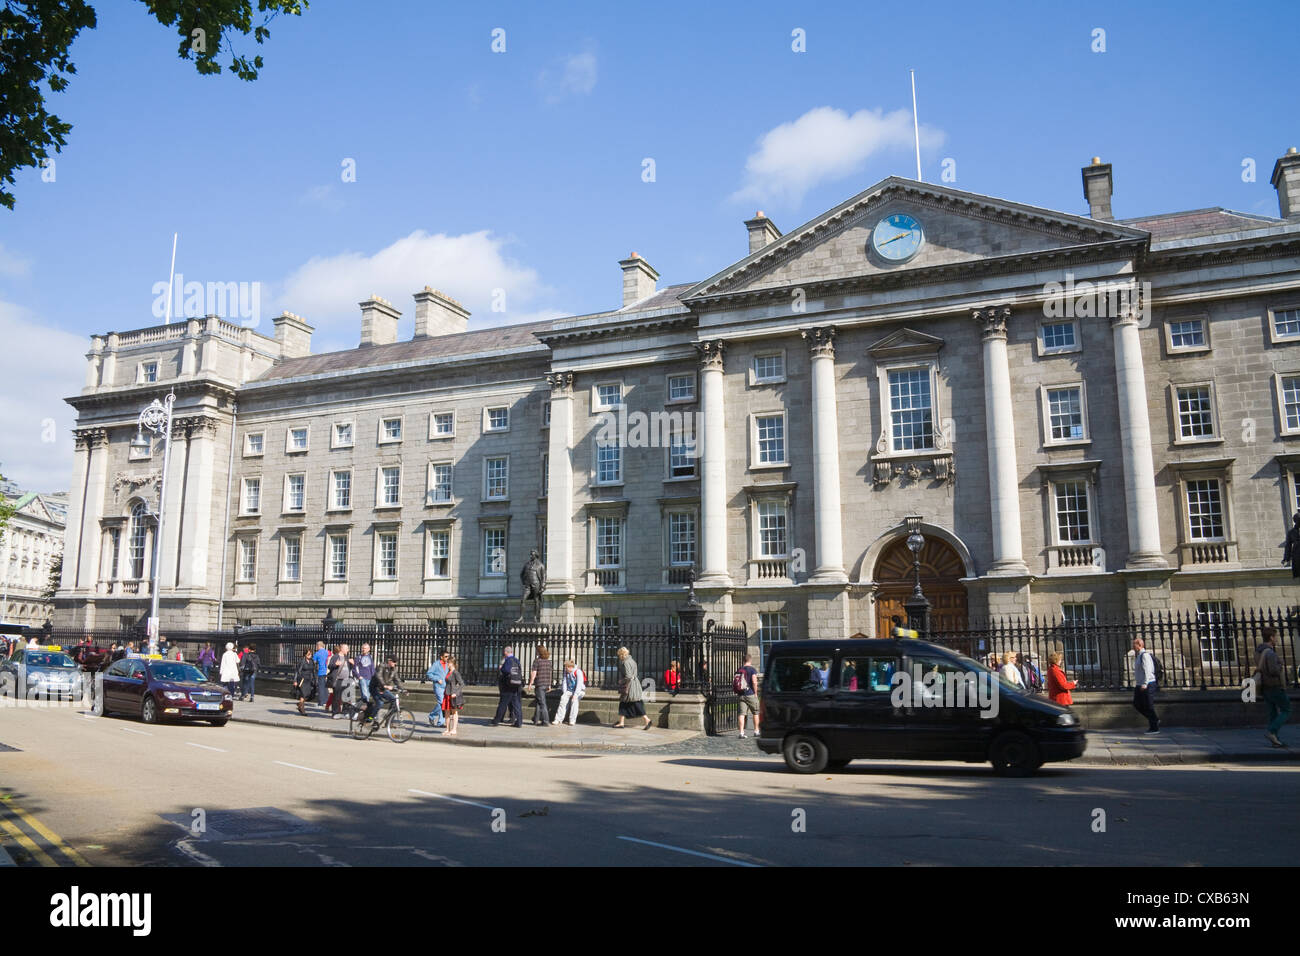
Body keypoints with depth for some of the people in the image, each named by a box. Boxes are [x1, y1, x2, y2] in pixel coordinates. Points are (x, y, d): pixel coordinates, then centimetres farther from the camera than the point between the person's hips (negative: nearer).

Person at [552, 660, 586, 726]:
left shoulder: (578, 672, -16)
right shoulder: (566, 672, 4)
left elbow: (579, 684, -22)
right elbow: (564, 682, 3)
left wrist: (575, 695, -29)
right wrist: (564, 693, -9)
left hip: (579, 691, -5)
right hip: (570, 690, 5)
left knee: (574, 700, -33)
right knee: (563, 698, -22)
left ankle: (572, 720, -29)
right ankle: (558, 719, -25)